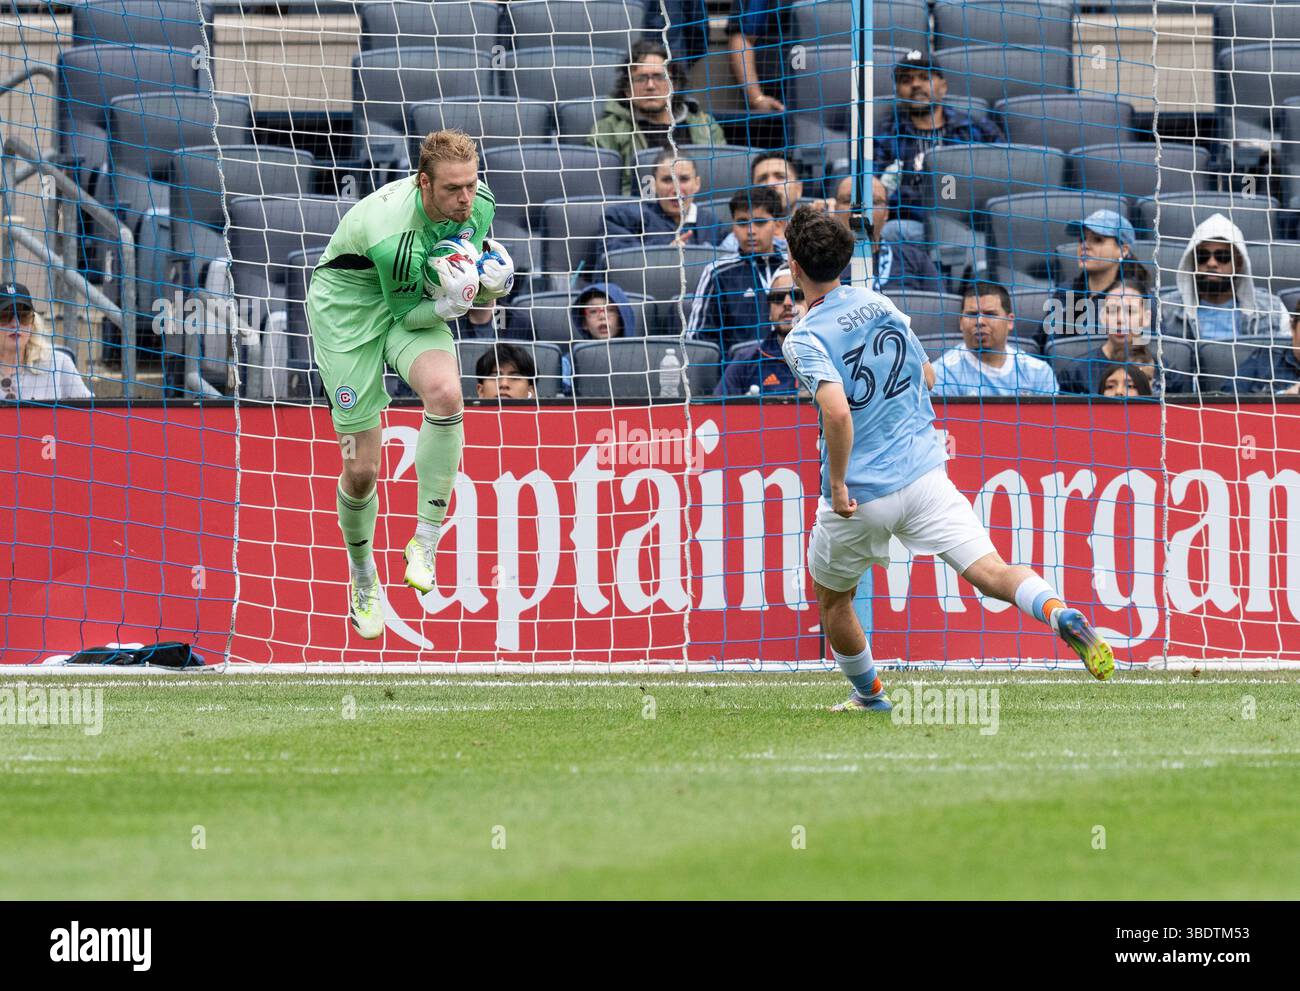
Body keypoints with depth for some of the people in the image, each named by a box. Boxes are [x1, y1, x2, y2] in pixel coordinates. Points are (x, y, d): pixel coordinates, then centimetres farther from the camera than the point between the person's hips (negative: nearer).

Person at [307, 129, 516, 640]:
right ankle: (362, 576, 27)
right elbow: (406, 312, -20)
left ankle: (425, 540, -18)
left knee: (444, 390, -31)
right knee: (361, 469, -4)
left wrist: (483, 287, -13)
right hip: (347, 305, -4)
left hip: (412, 299, 4)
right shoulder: (390, 233, -36)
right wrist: (449, 305, -39)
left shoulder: (479, 204, -16)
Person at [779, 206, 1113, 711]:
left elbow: (837, 410, -28)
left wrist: (837, 485, -18)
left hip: (858, 498, -4)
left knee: (832, 599, 23)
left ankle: (869, 693, 36)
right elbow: (927, 376, 19)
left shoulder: (805, 339, -11)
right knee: (989, 570, -10)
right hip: (923, 474, 4)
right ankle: (1061, 614, -37)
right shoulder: (878, 303, 7)